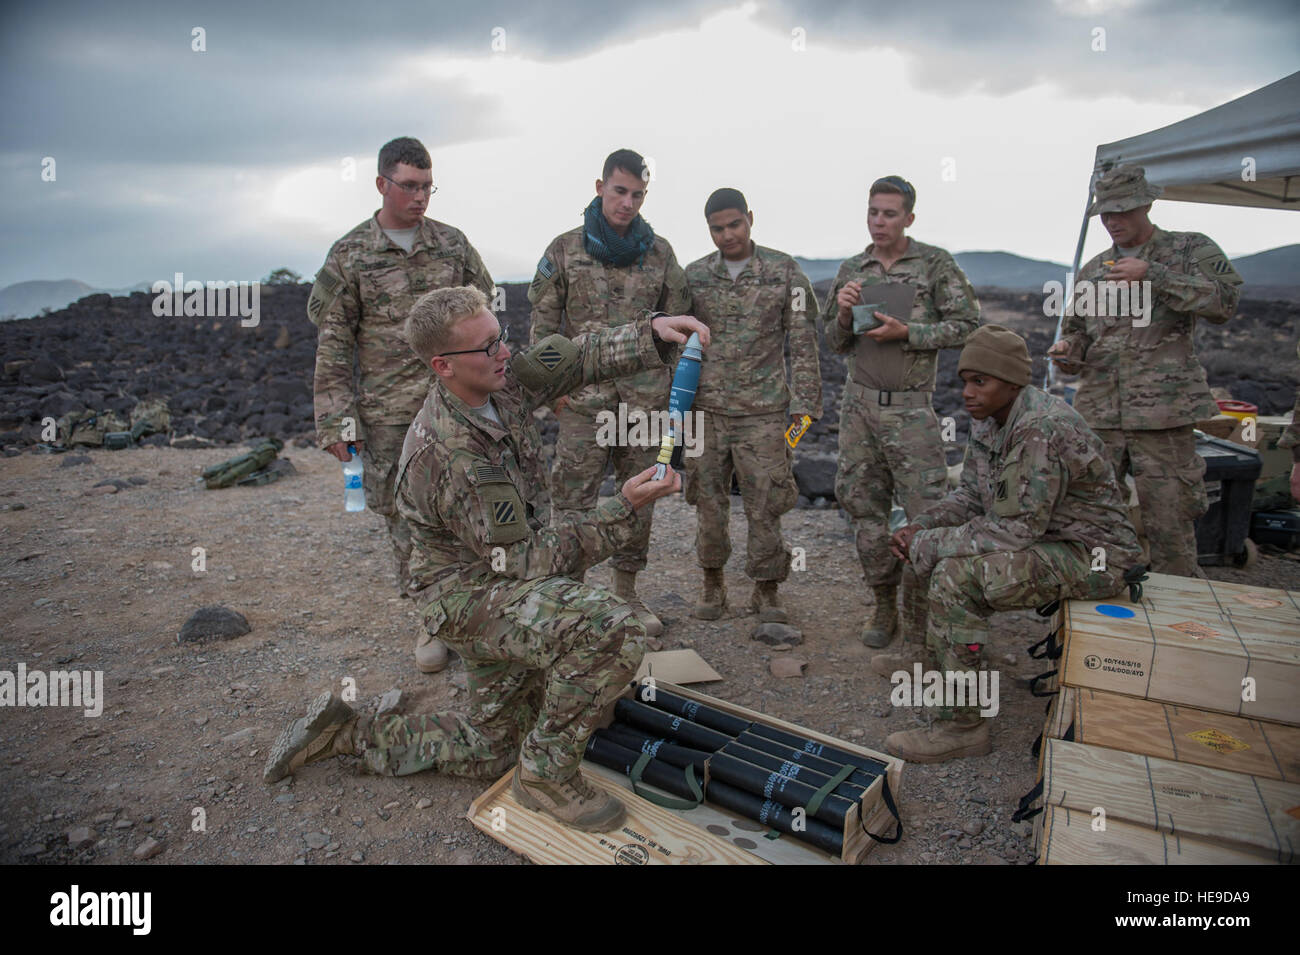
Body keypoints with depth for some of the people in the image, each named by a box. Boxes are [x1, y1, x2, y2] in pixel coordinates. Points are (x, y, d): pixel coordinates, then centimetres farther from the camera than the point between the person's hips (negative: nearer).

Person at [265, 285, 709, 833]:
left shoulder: (503, 381, -6)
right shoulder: (447, 457, -29)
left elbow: (582, 356, -2)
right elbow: (527, 559, -26)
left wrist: (653, 331, -21)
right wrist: (624, 510, -30)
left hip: (507, 580, 9)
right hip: (471, 597, -9)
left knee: (490, 750, 20)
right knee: (612, 629, -33)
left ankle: (344, 731, 32)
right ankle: (547, 772, -10)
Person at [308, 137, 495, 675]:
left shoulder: (453, 243, 7)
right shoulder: (349, 256, 1)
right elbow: (333, 344, 0)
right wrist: (337, 420, -6)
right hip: (388, 414, -1)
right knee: (405, 518, 6)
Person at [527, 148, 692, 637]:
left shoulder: (659, 251, 9)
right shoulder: (566, 248, 3)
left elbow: (677, 322, 14)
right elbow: (544, 322, 5)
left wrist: (676, 385, 9)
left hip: (646, 396, 3)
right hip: (584, 397, -2)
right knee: (572, 499, -3)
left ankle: (627, 590, 25)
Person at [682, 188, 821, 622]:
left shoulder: (784, 271, 2)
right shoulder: (694, 276, 8)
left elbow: (803, 341, 1)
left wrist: (803, 402, -4)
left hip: (764, 409, -2)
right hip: (707, 408, 2)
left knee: (765, 502, 0)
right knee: (708, 499, 7)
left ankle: (766, 588, 16)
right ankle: (713, 583, 23)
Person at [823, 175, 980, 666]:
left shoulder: (935, 264, 1)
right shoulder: (851, 270, 11)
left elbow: (965, 325, -3)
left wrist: (906, 332, -14)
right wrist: (844, 315, -8)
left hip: (910, 408, -4)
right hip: (860, 404, 4)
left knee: (925, 514, -6)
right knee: (864, 507, 8)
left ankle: (917, 625, 6)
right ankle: (884, 606, 24)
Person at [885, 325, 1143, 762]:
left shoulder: (1044, 430, -27)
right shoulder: (989, 419, 3)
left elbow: (1016, 529, -29)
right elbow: (971, 495, 10)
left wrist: (928, 545, -22)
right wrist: (920, 527, -8)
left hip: (1094, 555, -10)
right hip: (1044, 537, 10)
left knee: (956, 575, -26)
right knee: (934, 555, 8)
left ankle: (963, 726, -13)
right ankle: (939, 678, 22)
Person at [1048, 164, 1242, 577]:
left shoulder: (1190, 249, 5)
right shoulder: (1093, 270, 18)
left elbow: (1225, 299, -11)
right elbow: (1076, 329, 25)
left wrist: (1152, 274, -16)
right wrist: (1068, 349, 2)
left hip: (1163, 413, -4)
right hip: (1098, 413, 4)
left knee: (1170, 527, -1)